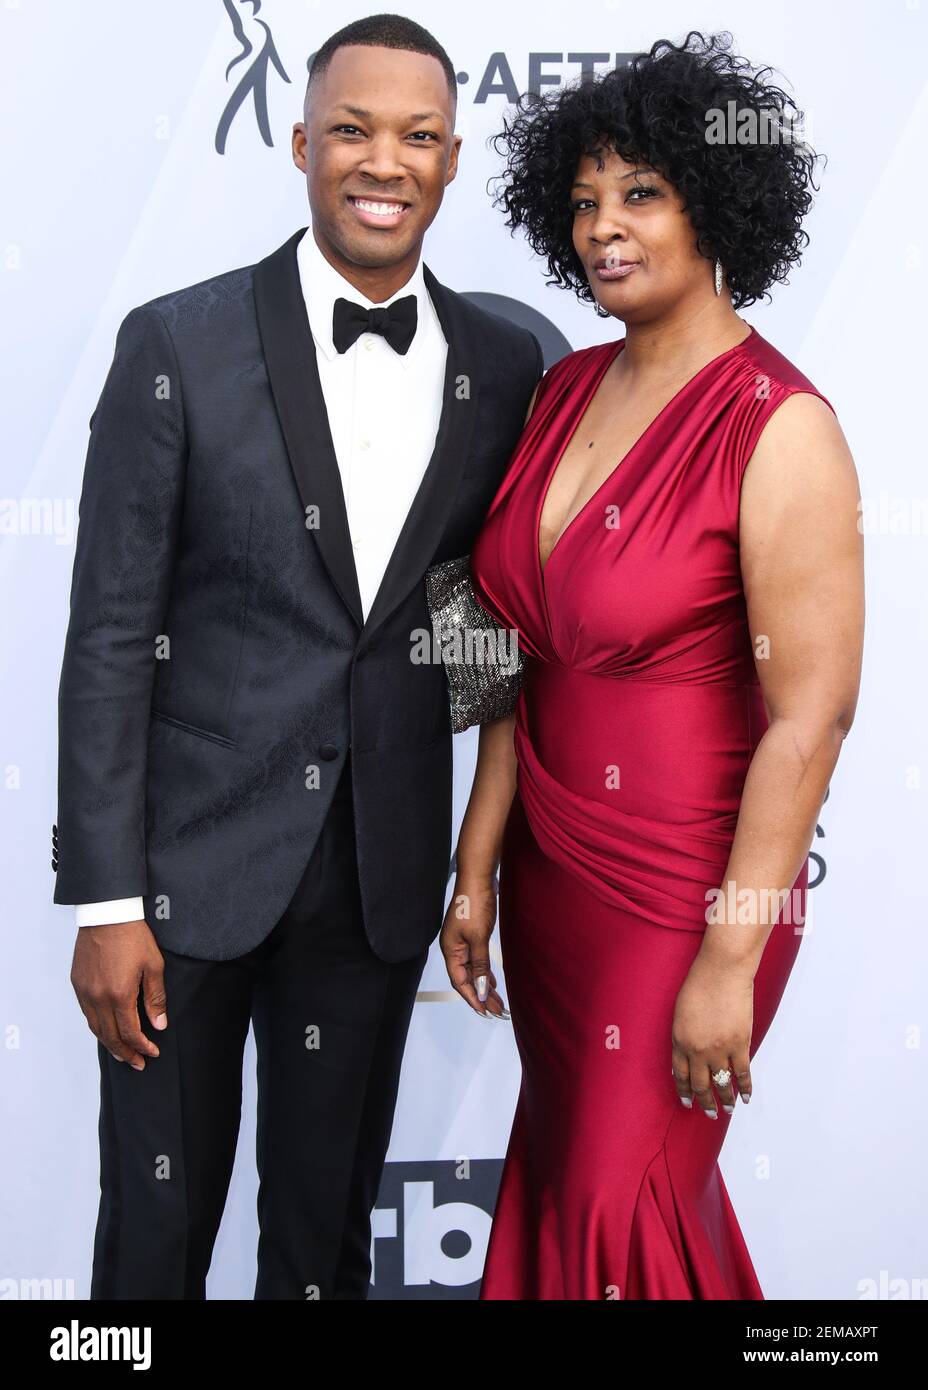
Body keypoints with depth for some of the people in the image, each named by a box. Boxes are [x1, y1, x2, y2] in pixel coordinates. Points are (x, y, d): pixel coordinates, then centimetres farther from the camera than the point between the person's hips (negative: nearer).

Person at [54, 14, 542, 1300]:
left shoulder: (504, 366, 2)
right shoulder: (179, 345, -7)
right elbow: (111, 632, -8)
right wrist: (106, 903, -10)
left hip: (380, 869, 3)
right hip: (194, 856, -2)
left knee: (328, 1229, 17)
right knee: (157, 1229, 11)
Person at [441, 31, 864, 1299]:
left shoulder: (779, 425, -17)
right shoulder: (567, 390, 3)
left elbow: (810, 718, -18)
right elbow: (523, 657, 6)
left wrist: (731, 964, -17)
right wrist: (476, 871, 6)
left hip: (684, 887, -6)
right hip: (551, 862, 6)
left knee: (620, 1208, 6)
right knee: (559, 1172, 19)